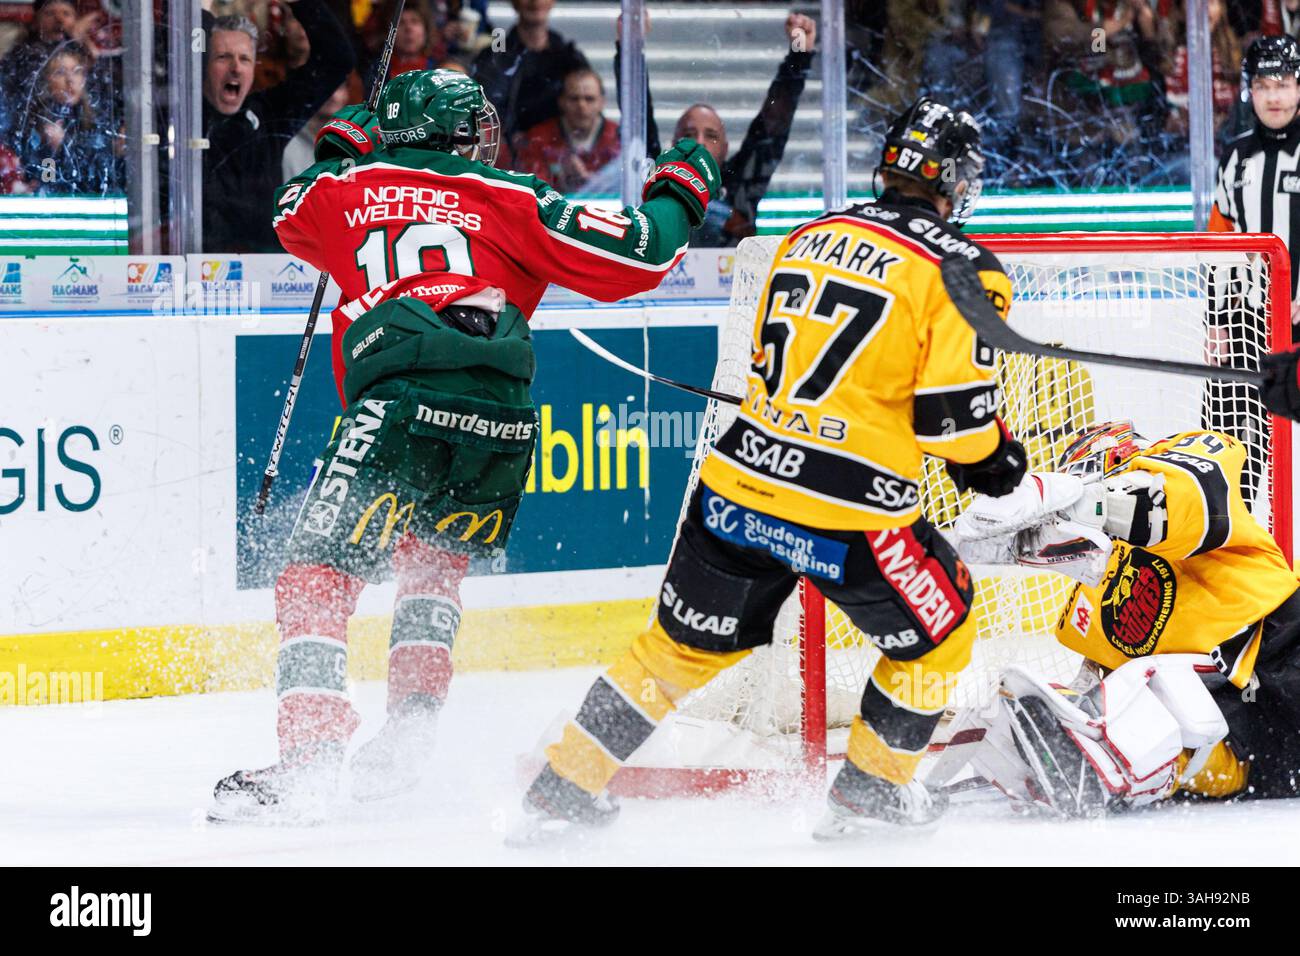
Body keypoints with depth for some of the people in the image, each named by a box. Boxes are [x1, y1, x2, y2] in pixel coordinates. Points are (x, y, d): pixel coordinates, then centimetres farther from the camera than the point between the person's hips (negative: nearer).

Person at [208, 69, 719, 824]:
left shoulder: (350, 187, 18)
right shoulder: (510, 200, 16)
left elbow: (292, 214, 41)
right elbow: (633, 259, 11)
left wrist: (343, 151, 58)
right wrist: (679, 193, 30)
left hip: (400, 404, -3)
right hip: (503, 421, 3)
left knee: (321, 578, -1)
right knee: (434, 564, 27)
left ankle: (310, 757, -17)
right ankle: (410, 734, 12)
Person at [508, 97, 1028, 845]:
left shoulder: (811, 237, 13)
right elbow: (953, 415, -10)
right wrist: (995, 456, 11)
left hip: (741, 483, 6)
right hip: (852, 517, -5)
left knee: (686, 643, 21)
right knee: (938, 632, 20)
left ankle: (566, 791, 21)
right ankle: (871, 793, 25)